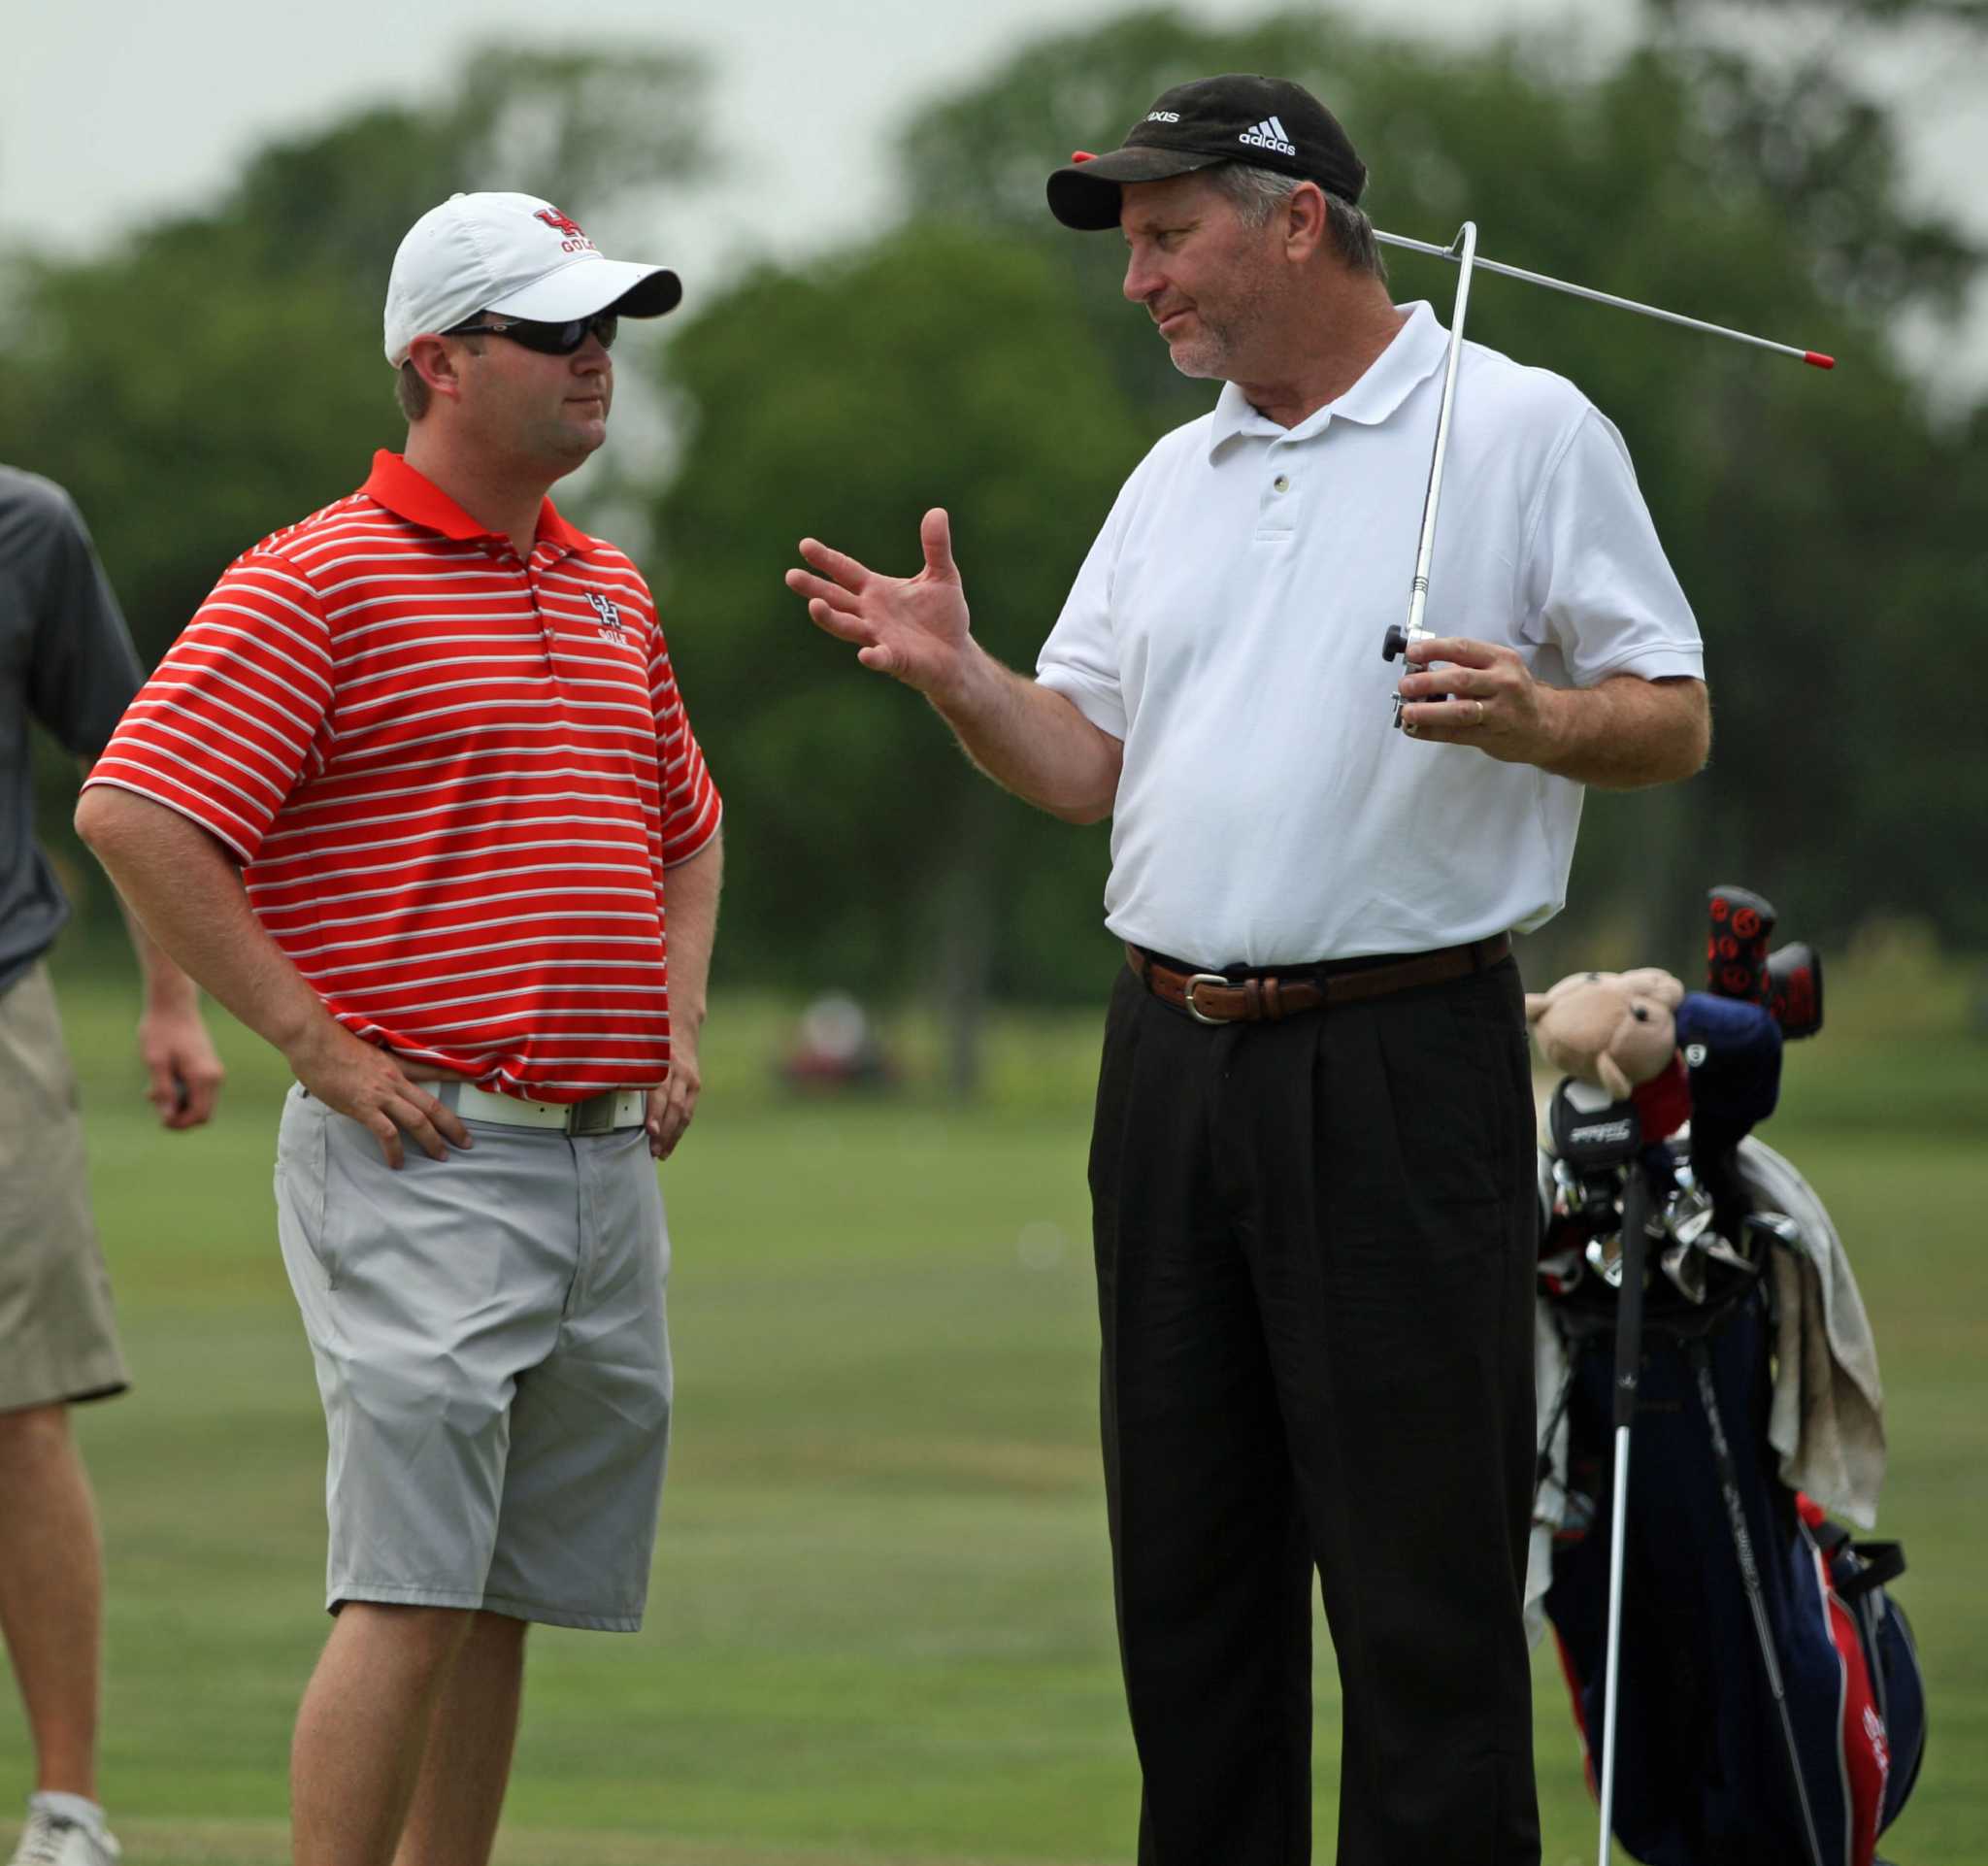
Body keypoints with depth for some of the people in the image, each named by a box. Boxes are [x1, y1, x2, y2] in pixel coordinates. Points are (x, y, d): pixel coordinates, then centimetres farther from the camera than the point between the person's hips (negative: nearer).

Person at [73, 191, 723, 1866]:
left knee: (508, 1596, 9)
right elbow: (134, 814, -16)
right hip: (421, 1160, -7)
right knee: (411, 1588, -13)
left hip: (610, 1158, 7)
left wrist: (681, 1019, 16)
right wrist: (318, 1044, -16)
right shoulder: (320, 582, -7)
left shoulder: (609, 590, 17)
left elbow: (685, 828, 33)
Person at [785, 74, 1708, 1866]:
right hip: (1173, 1053, 7)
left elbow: (1670, 719, -3)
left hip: (1400, 1061, -7)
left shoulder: (1525, 431, -2)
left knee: (1423, 1570, -7)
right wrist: (959, 674, -2)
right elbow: (1087, 761, 16)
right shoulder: (1176, 477, 17)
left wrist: (1531, 718, -22)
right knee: (1187, 1562, 9)